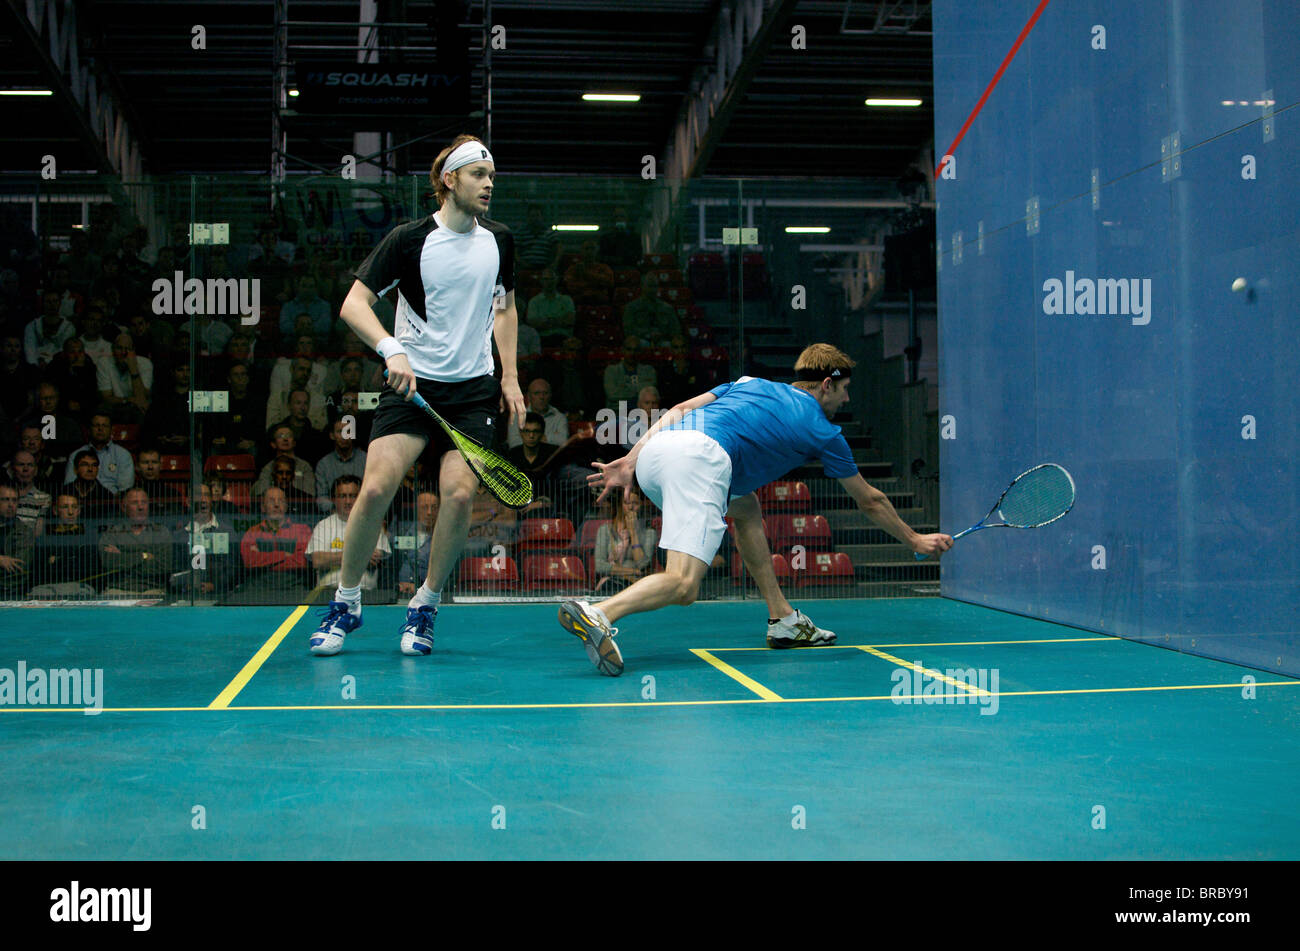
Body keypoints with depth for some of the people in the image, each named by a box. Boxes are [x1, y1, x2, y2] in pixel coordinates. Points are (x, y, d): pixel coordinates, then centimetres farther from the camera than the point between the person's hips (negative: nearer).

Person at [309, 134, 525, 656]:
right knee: (376, 489, -16)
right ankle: (345, 603, 6)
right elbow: (354, 304, -9)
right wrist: (391, 350, -26)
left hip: (474, 388, 3)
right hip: (411, 381, -3)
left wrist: (510, 375, 13)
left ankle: (424, 607, 5)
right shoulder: (408, 239, -6)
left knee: (459, 493, -15)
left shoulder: (498, 241, 7)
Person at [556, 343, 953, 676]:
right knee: (683, 585, -14)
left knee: (746, 508, 29)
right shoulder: (822, 431, 23)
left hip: (653, 451, 8)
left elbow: (679, 410, 22)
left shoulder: (750, 384, 35)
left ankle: (783, 619, 26)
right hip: (701, 456, -7)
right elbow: (870, 501, 33)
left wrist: (631, 459, 16)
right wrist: (914, 540, 46)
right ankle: (598, 614, -40)